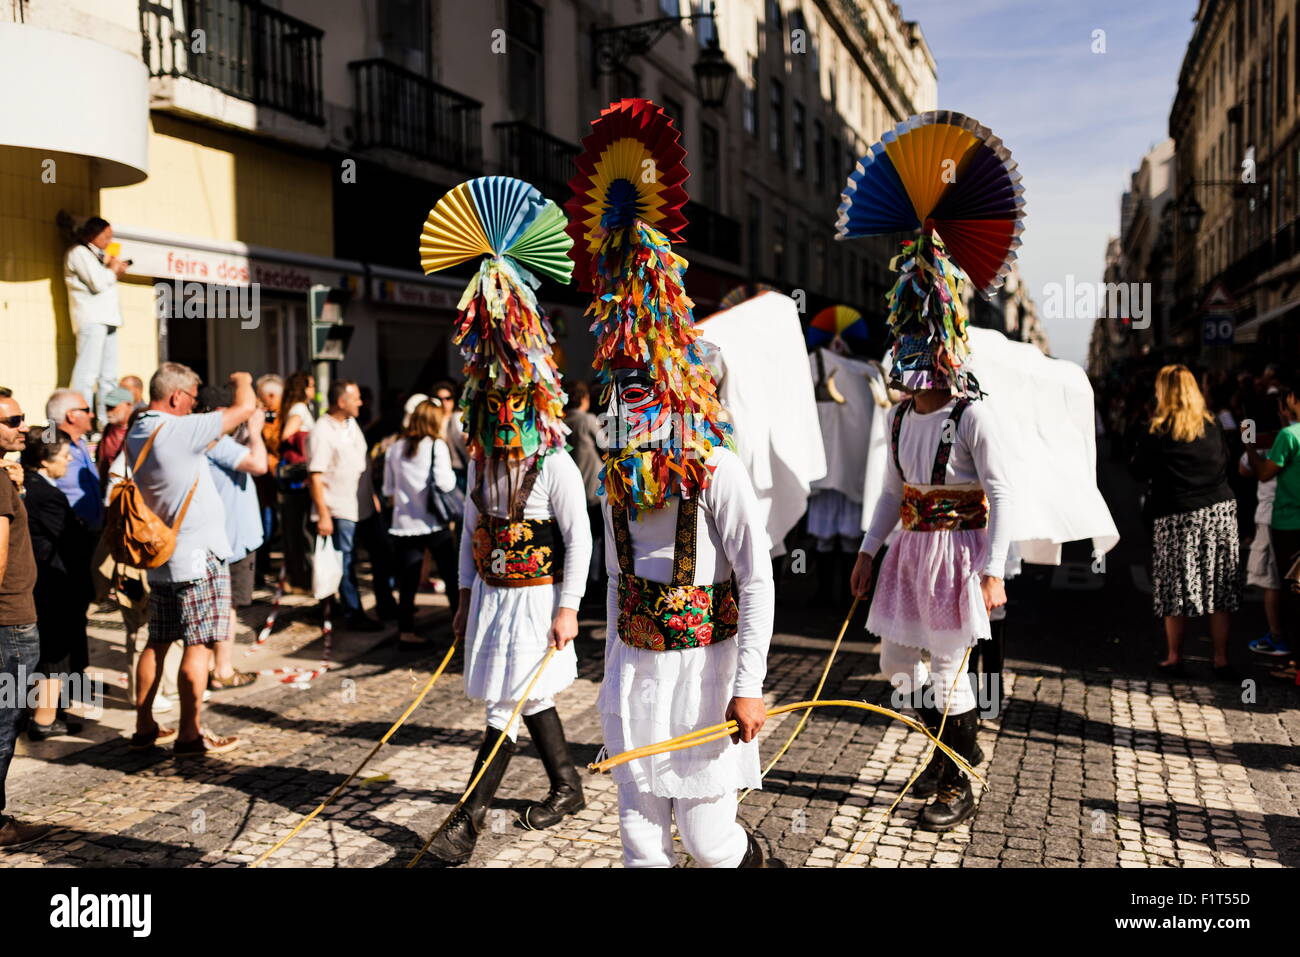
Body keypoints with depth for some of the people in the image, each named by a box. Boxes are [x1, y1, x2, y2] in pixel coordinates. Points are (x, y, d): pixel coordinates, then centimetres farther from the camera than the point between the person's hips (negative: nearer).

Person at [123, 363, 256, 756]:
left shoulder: (136, 435, 8)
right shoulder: (179, 431, -18)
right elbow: (244, 407, -15)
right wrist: (242, 380, 5)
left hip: (160, 557, 9)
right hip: (198, 557, -9)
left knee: (157, 642, 15)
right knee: (199, 645, -2)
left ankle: (144, 728, 23)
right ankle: (190, 735, 3)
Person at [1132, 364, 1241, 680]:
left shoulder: (1159, 432, -8)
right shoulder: (1213, 426, 4)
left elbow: (1139, 469, -2)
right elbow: (1226, 461, 16)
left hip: (1177, 515, -3)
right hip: (1220, 512, 4)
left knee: (1176, 589, 4)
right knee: (1221, 588, 7)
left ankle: (1174, 658, 11)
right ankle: (1221, 660, 11)